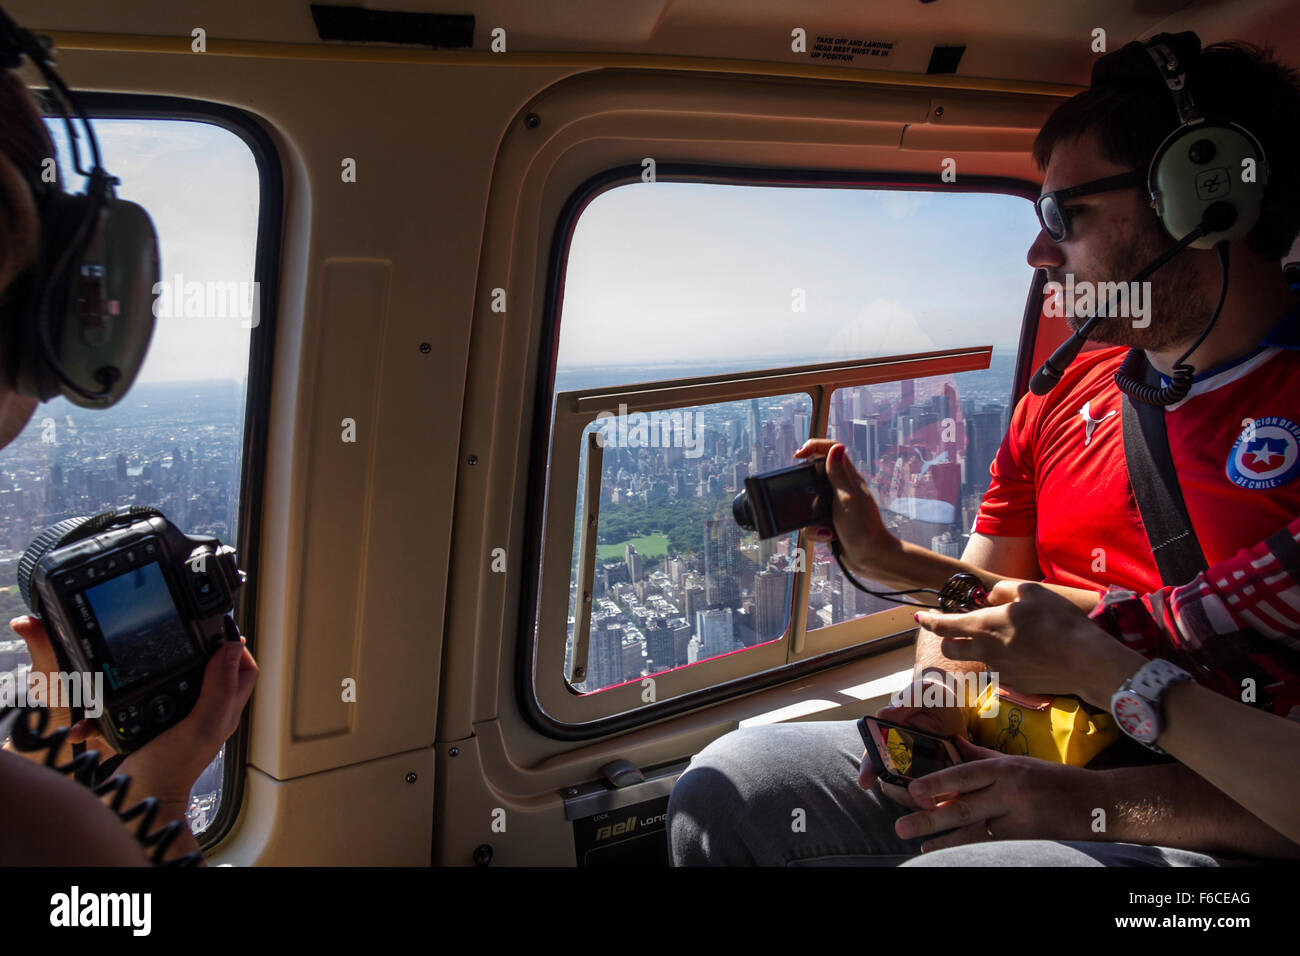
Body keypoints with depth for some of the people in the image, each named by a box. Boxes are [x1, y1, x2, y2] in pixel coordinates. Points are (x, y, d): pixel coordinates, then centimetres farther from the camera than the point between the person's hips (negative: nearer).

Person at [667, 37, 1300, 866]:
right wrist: (886, 559, -1)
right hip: (1017, 760, 7)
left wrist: (1105, 801, -23)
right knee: (724, 789, -3)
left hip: (1197, 833, -7)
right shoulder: (1060, 399, 13)